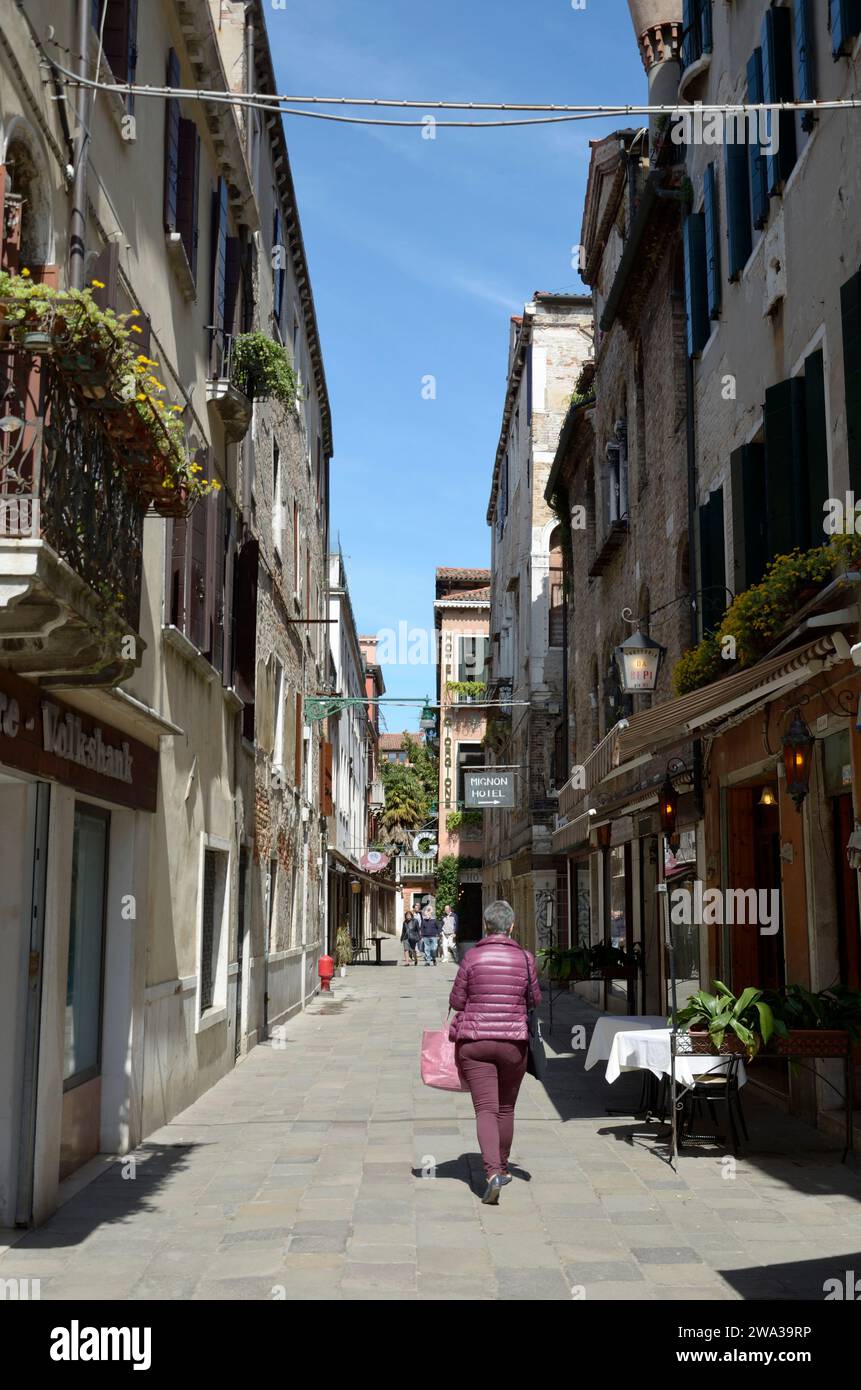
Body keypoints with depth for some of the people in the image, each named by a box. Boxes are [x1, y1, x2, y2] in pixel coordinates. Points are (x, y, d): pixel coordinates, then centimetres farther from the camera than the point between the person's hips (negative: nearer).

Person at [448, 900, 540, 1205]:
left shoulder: (472, 957, -6)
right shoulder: (525, 958, -2)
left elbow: (456, 1000, -1)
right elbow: (535, 999, 9)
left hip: (474, 1042, -2)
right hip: (513, 1042, 2)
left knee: (485, 1109, -3)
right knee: (506, 1108, 18)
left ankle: (493, 1172, -19)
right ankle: (502, 1168, 32)